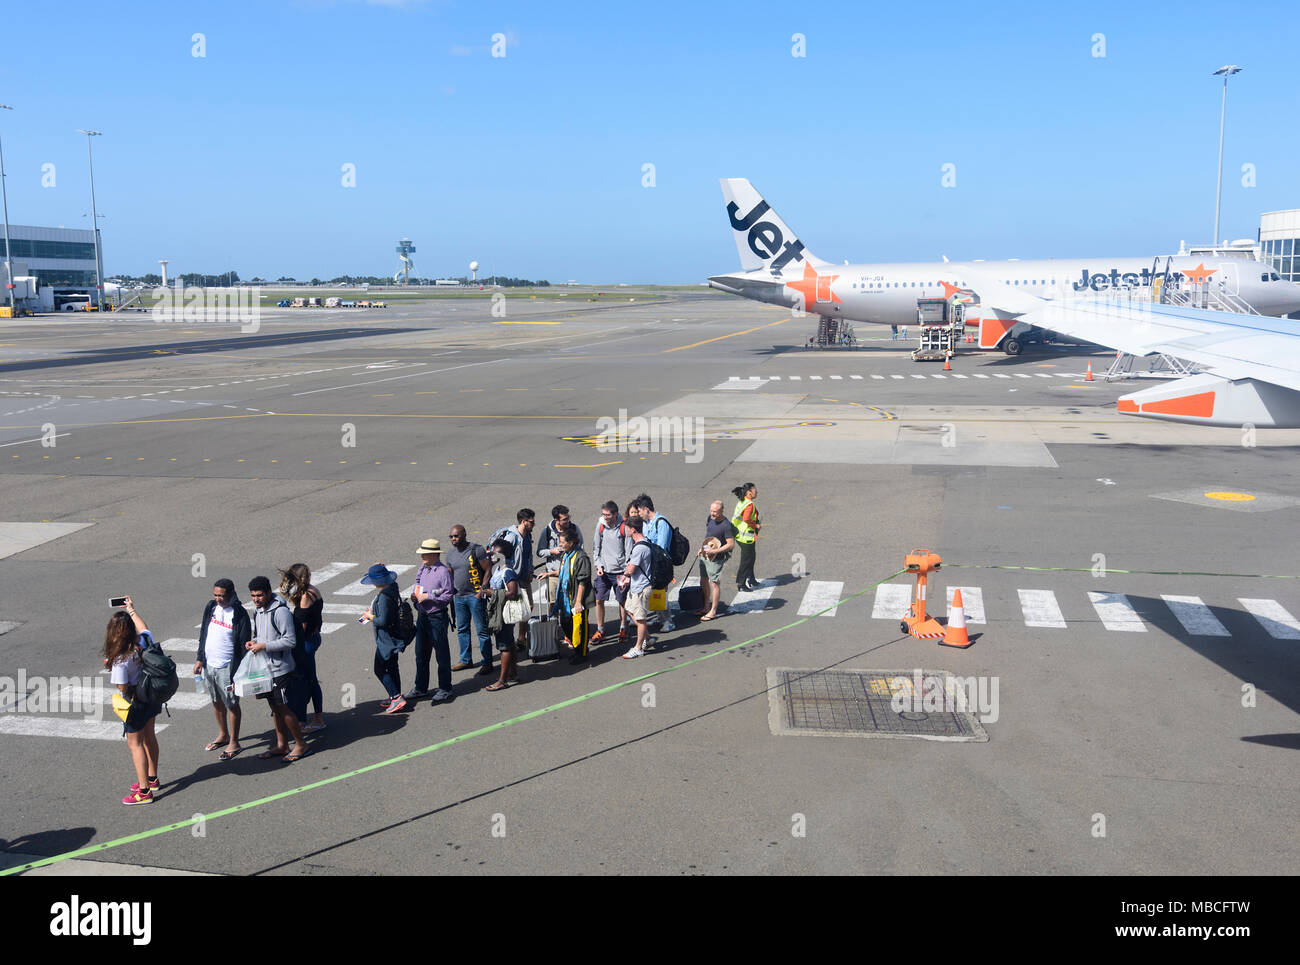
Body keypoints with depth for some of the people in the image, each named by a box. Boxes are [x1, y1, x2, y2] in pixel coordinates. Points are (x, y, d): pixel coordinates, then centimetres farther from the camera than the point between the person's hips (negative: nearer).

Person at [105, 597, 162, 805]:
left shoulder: (120, 660, -29)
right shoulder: (144, 641, -11)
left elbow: (123, 690, -23)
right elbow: (144, 628, 14)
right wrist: (131, 609, 25)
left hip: (136, 703, -7)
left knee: (135, 744, 6)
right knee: (149, 736, 24)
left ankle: (144, 791, 10)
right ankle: (152, 778, 40)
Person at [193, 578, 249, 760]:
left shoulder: (239, 614, -17)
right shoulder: (211, 608, 2)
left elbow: (244, 645, -14)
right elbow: (203, 634, 14)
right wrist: (200, 659, 11)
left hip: (227, 667, -6)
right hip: (209, 664, 6)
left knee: (231, 704, 3)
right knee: (216, 701, 19)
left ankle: (234, 743, 14)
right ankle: (223, 735, 36)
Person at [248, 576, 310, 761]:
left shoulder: (281, 611, -18)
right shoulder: (257, 611, 9)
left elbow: (290, 640, -20)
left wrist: (264, 646, -22)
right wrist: (254, 641, 1)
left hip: (280, 668, -8)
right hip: (265, 667, 8)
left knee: (283, 707, -4)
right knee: (274, 708, 14)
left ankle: (301, 744, 8)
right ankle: (282, 745, 24)